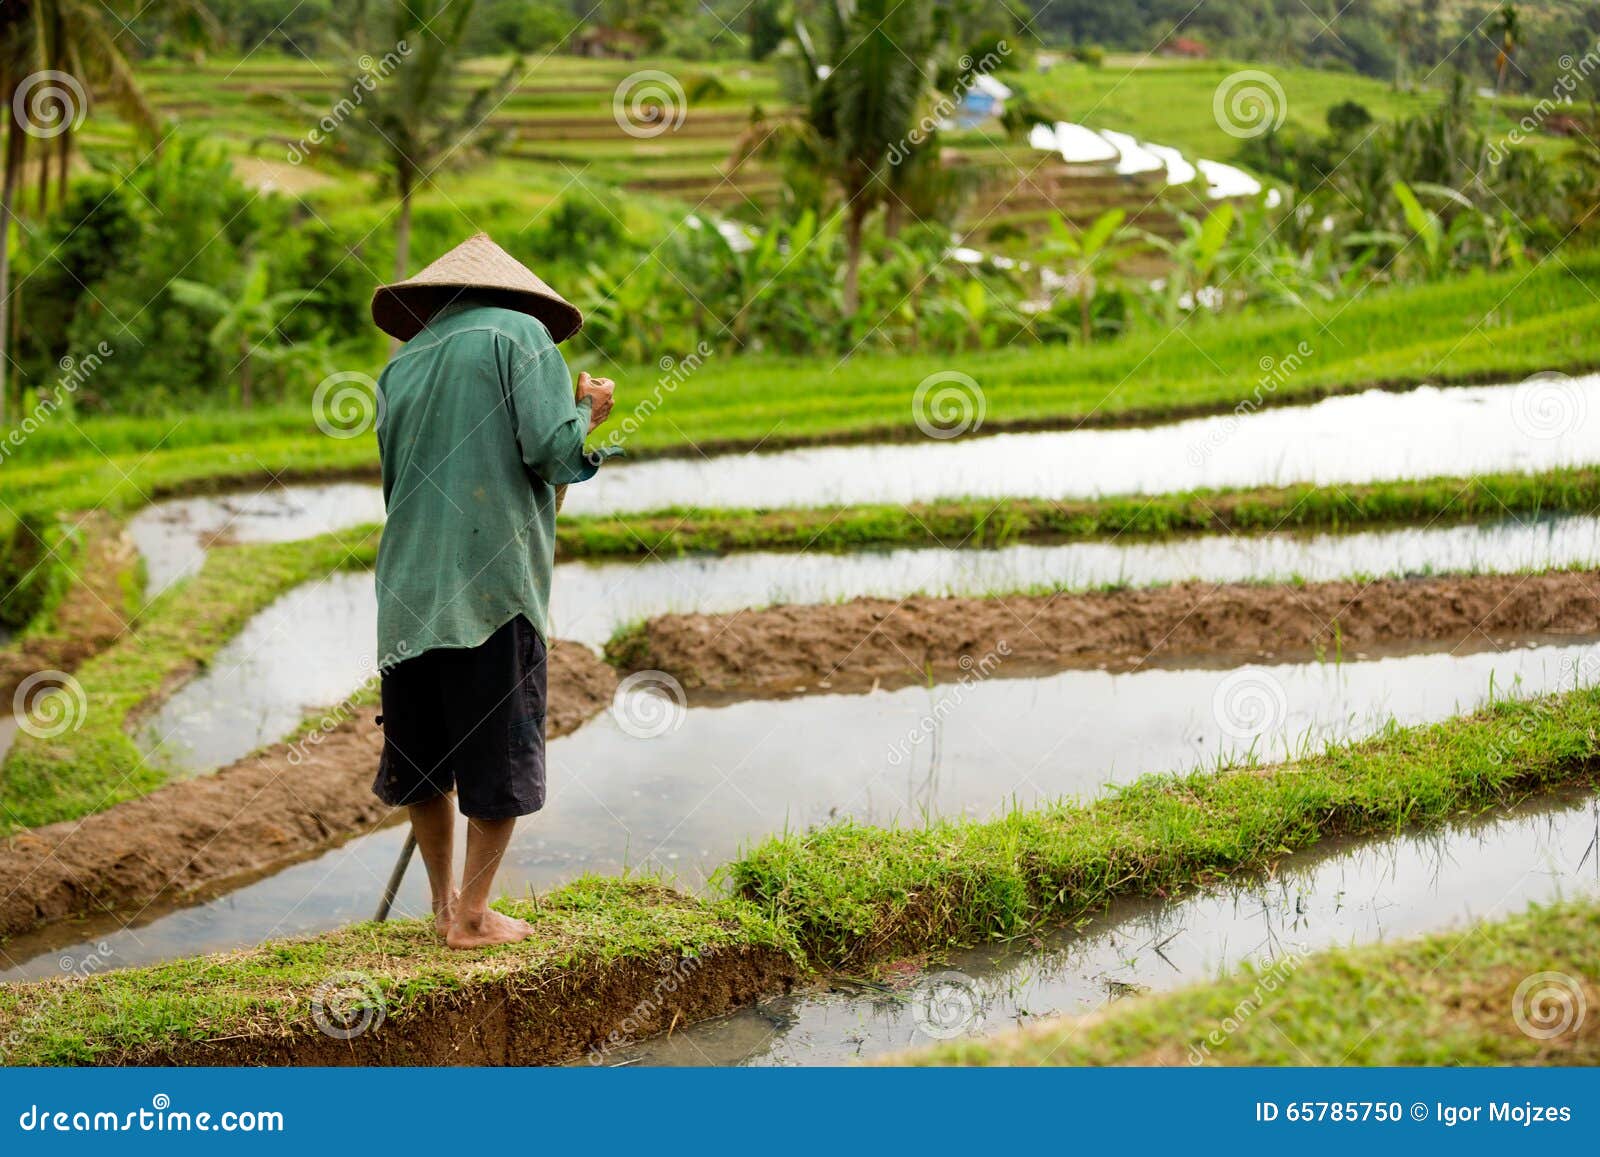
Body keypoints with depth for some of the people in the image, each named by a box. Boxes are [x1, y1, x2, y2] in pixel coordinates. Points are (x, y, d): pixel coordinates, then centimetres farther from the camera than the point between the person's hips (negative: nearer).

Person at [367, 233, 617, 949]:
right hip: (495, 581, -6)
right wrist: (588, 410, 10)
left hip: (410, 586, 6)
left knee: (422, 753, 14)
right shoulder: (520, 333, 1)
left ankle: (443, 904, 23)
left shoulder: (401, 363, 19)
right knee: (500, 750, 3)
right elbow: (555, 450, -11)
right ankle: (473, 917, 5)